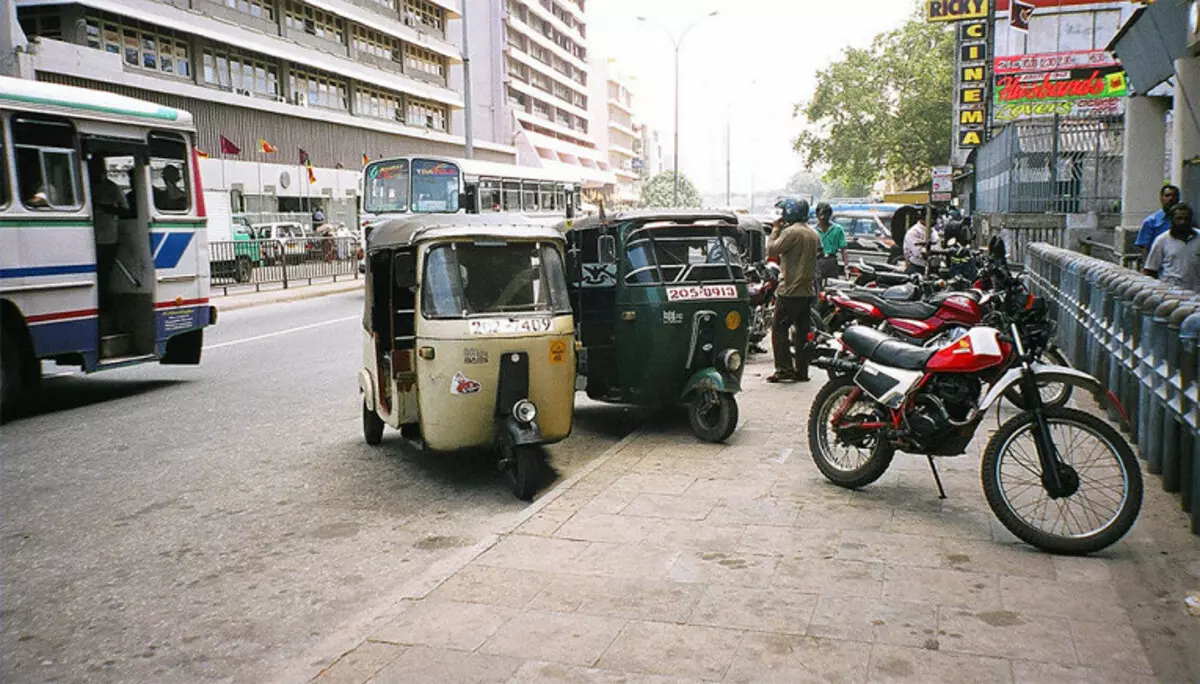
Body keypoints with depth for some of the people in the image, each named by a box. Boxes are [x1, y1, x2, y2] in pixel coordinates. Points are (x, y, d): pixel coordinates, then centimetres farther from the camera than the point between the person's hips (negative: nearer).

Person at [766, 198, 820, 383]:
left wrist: (775, 229, -3)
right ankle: (801, 371, 12)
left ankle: (784, 368, -8)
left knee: (779, 328, -3)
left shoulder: (791, 232, -14)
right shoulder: (814, 234, 13)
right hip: (808, 290, 8)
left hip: (790, 290, -8)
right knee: (802, 331, 10)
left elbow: (771, 250, -15)